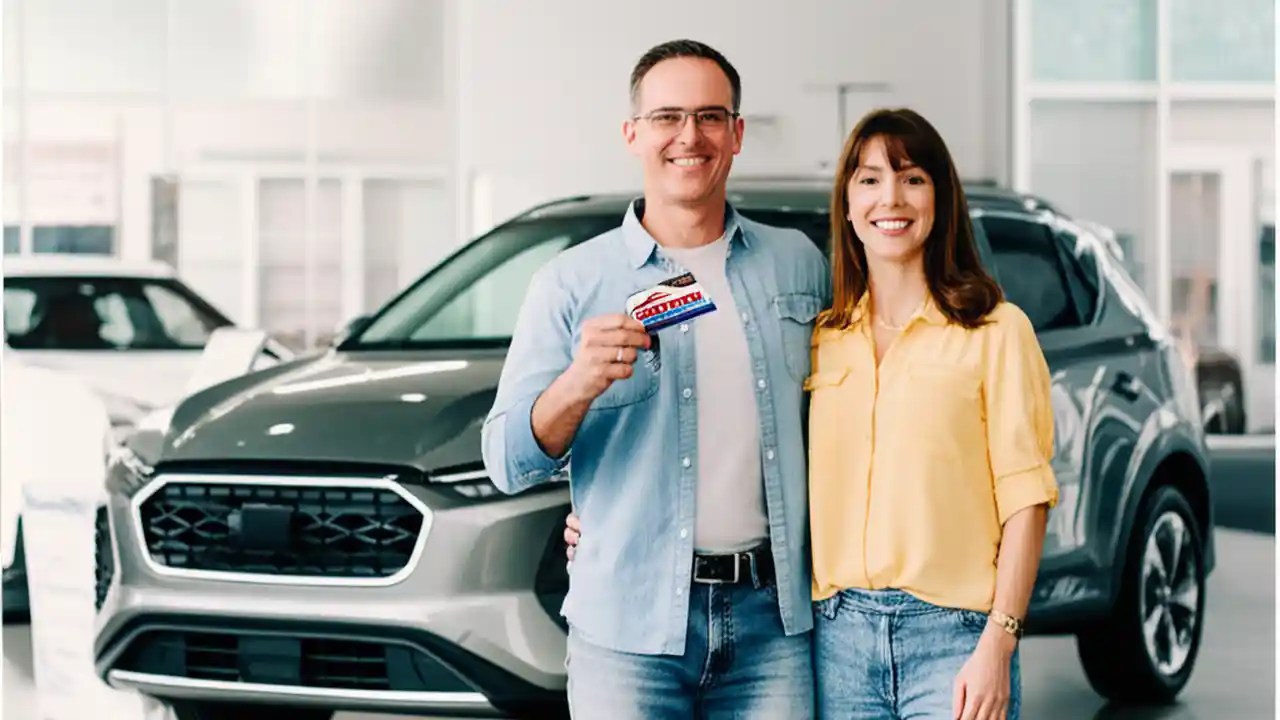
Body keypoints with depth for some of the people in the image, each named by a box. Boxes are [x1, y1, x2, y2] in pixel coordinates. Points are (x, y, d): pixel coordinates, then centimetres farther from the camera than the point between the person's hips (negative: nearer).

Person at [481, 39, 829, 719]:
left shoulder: (798, 263, 10)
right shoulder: (570, 284, 2)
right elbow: (508, 463, -4)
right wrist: (577, 386, -24)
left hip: (774, 618, 2)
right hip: (628, 628, -2)